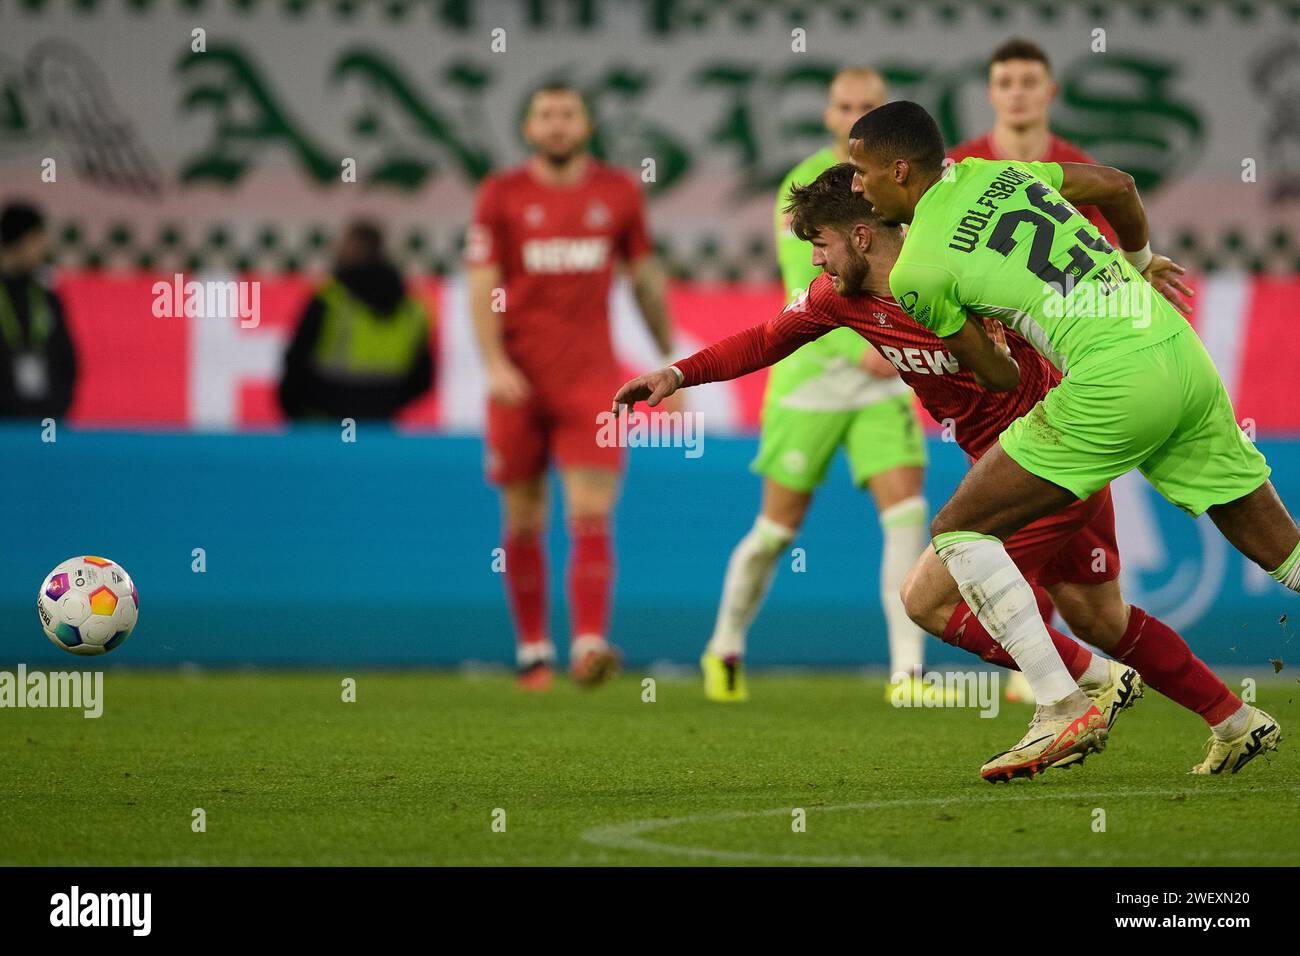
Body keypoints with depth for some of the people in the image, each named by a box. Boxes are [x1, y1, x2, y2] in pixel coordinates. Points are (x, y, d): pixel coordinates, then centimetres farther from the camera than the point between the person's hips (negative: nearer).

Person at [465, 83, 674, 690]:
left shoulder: (618, 193, 8)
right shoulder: (501, 195, 3)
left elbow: (646, 279, 17)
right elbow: (482, 286, -2)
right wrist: (494, 364, -15)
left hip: (591, 378, 0)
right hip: (519, 382, 0)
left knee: (591, 518, -12)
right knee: (523, 522, 5)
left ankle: (590, 645, -20)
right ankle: (532, 650, 17)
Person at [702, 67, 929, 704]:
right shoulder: (804, 188, -11)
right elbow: (804, 293, -21)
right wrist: (859, 349, -33)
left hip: (884, 386, 4)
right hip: (810, 381, -4)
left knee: (908, 514, -13)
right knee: (778, 528, 6)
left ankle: (907, 671, -14)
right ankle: (725, 649, 29)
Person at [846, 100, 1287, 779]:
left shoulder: (916, 271, 0)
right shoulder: (995, 173, 17)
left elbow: (999, 377, 9)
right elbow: (1118, 186, 29)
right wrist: (1140, 261, 47)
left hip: (1112, 380, -7)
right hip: (1185, 354, 7)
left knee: (960, 530, 1)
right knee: (1279, 549, 15)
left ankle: (1063, 709, -9)